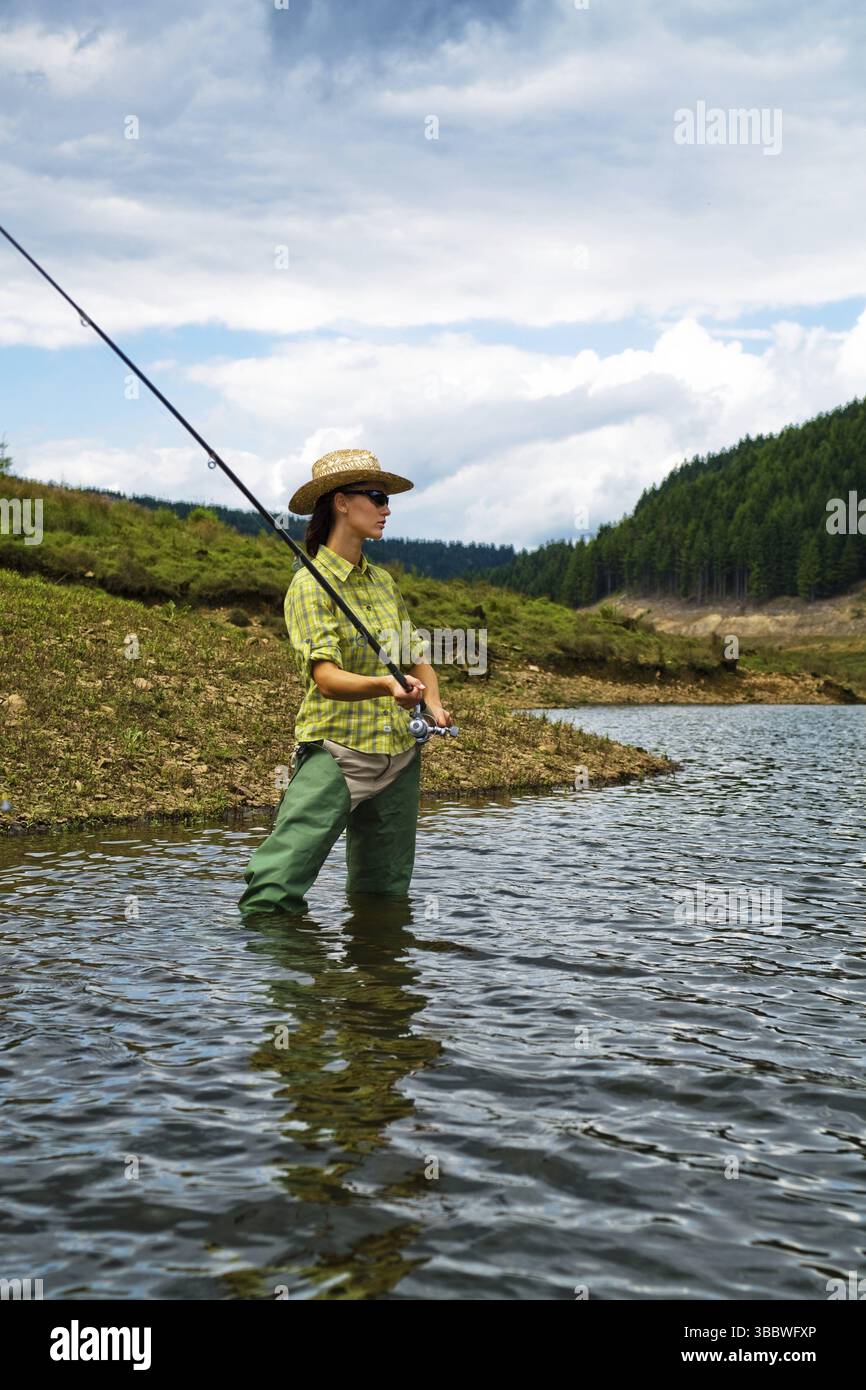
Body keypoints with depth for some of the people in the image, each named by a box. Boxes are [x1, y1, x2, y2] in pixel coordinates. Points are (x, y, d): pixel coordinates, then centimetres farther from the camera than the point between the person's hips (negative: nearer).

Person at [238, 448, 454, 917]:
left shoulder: (383, 581, 12)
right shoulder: (310, 586, -9)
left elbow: (418, 656, 16)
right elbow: (326, 677, -22)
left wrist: (433, 702, -5)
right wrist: (387, 685, -40)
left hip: (399, 756, 7)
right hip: (335, 753, -6)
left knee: (384, 894, 12)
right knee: (273, 895, -16)